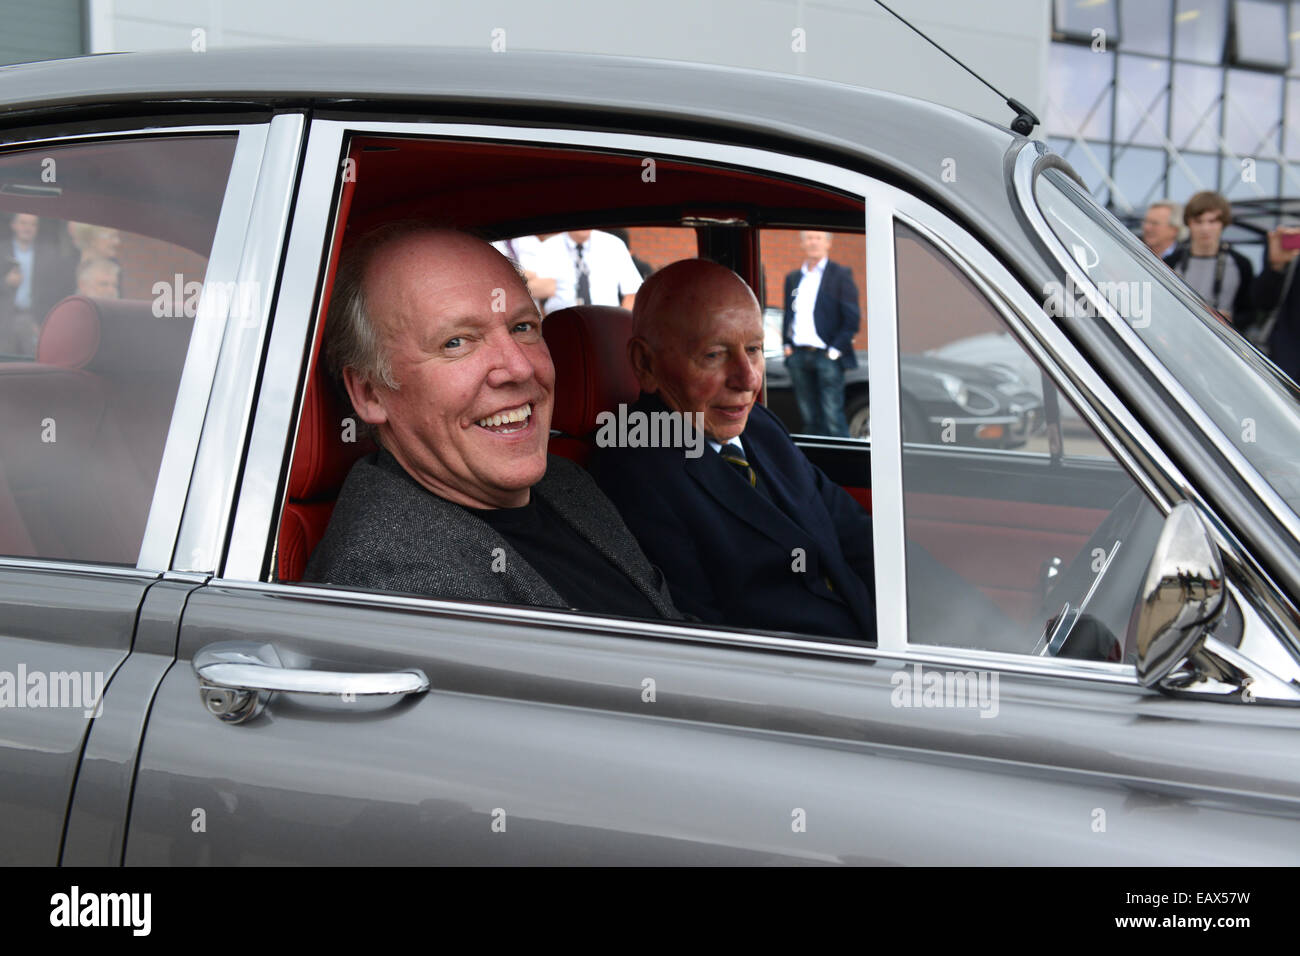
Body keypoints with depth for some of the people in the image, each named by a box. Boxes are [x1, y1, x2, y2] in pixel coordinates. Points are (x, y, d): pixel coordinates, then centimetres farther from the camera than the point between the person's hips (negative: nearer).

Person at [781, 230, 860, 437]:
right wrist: (787, 345, 8)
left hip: (827, 356, -5)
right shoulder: (793, 278, 17)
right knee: (809, 418, 6)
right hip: (798, 356, 5)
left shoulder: (841, 274, 1)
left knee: (833, 417, -10)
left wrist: (835, 350, -10)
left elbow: (853, 318, -3)